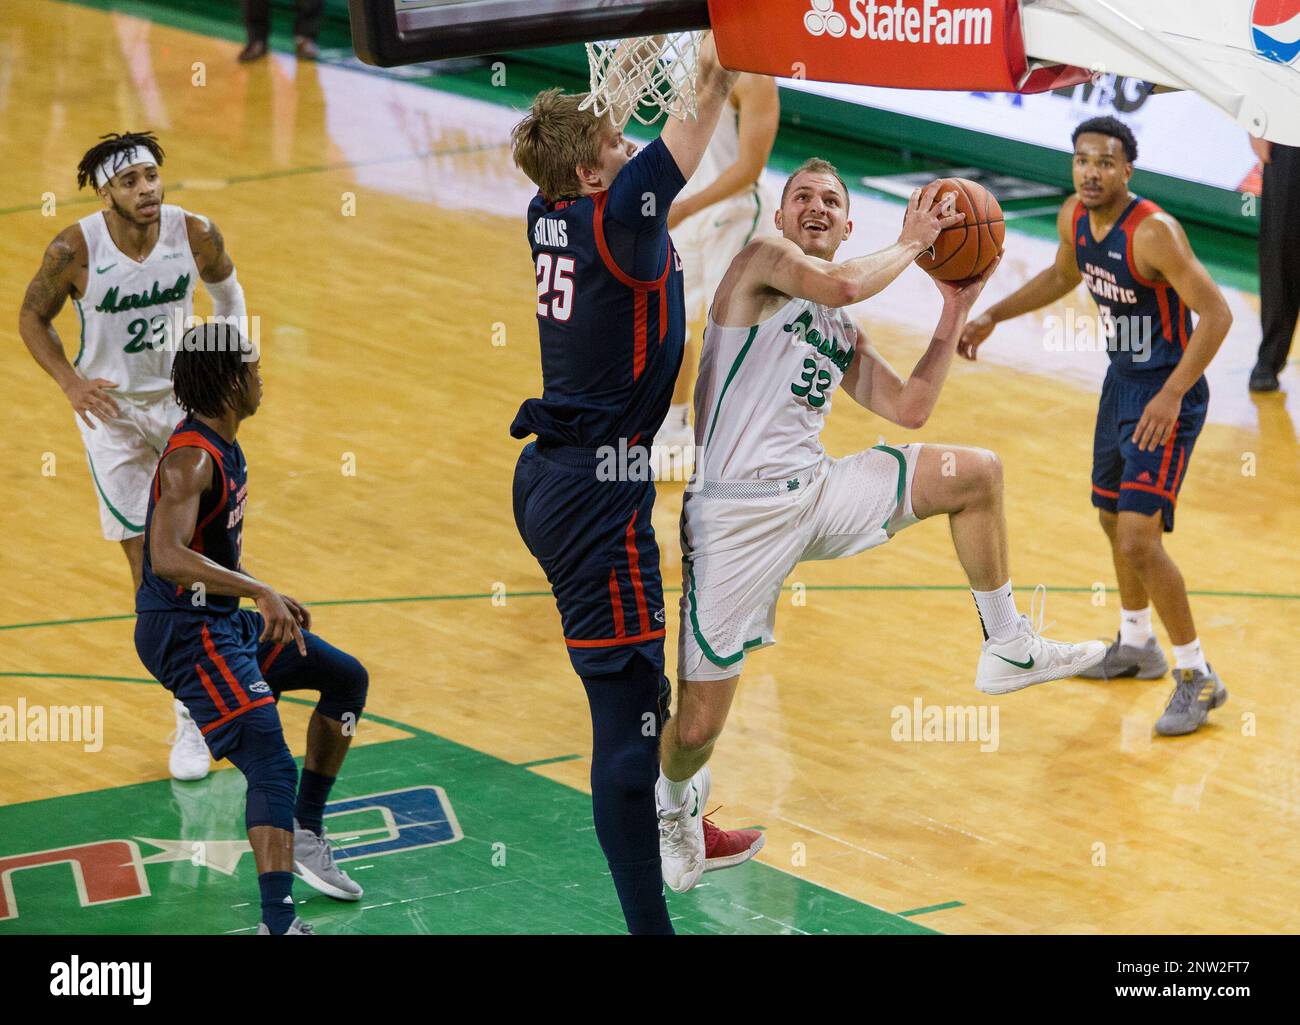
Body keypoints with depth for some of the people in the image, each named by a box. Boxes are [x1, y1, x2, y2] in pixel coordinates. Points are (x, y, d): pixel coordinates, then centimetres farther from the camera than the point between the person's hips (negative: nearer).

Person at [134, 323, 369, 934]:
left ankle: (306, 832, 27)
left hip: (220, 620, 11)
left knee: (346, 678, 20)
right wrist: (261, 592, -40)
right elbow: (167, 557, -37)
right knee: (270, 763, -22)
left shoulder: (223, 449, 11)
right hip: (183, 633, -11)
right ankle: (278, 923, -32)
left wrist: (270, 600, 25)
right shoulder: (191, 459, -21)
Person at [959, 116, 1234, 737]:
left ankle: (1197, 676, -1)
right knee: (1113, 518, 22)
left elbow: (1216, 313, -27)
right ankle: (1136, 645, 44)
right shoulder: (1074, 217, -1)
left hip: (1166, 395, -9)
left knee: (1138, 539, -15)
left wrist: (1172, 395, -33)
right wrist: (993, 316, 14)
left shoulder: (1153, 232, -26)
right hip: (1121, 381, 9)